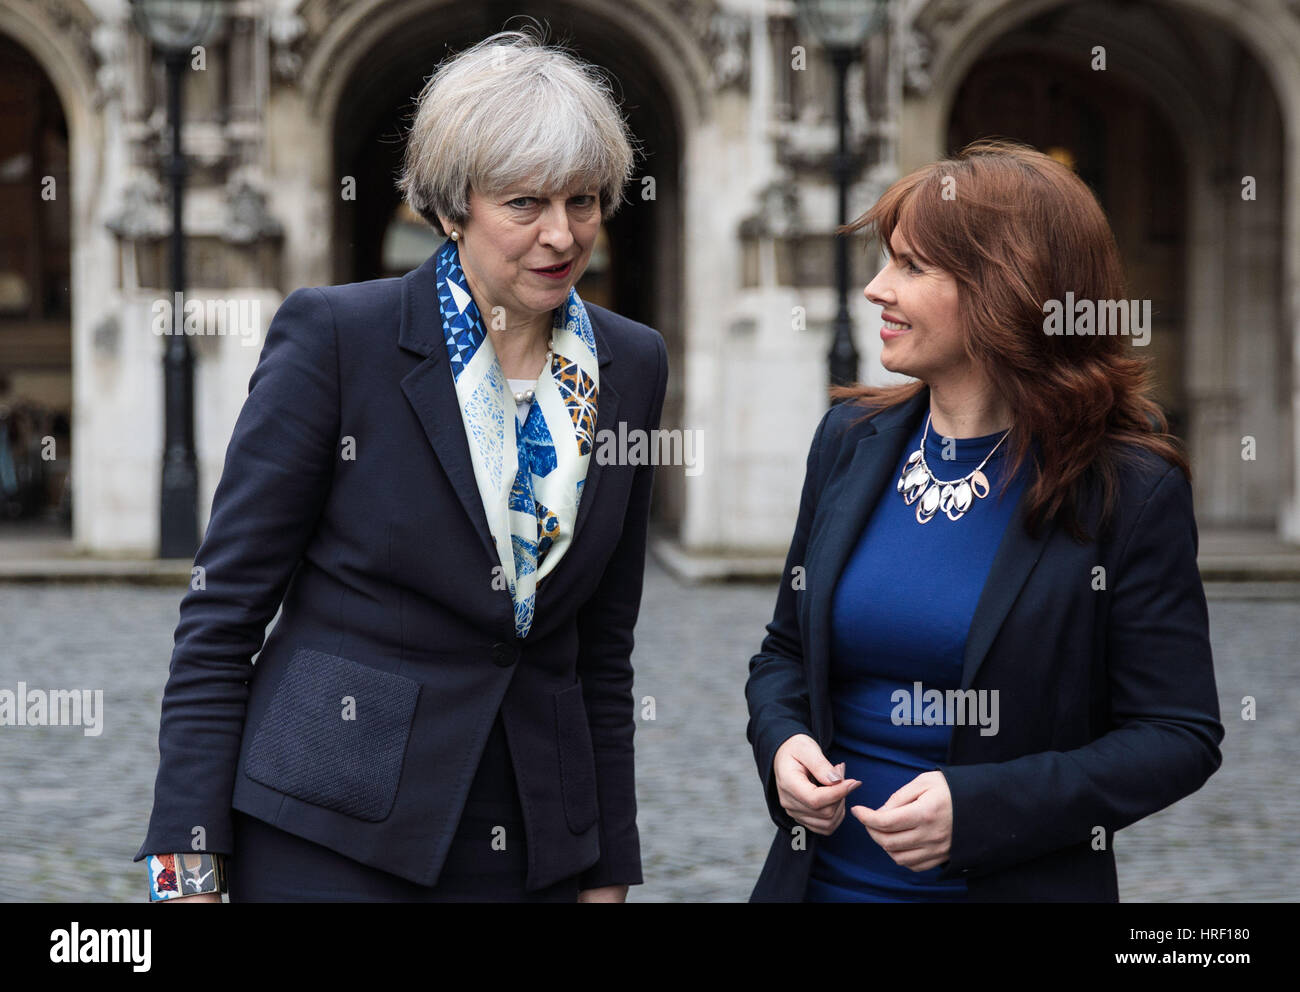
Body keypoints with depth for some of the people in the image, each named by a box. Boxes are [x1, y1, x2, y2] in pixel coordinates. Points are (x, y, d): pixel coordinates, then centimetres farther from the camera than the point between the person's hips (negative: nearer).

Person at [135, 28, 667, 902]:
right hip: (331, 841, -4)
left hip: (532, 848, 4)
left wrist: (608, 871, 9)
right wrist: (188, 861, -10)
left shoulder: (633, 367, 6)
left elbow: (604, 648, 11)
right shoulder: (334, 336, -8)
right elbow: (224, 608, -6)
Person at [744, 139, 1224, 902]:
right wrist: (782, 742, -9)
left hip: (1019, 883, -4)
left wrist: (978, 809, -22)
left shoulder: (1130, 488, -13)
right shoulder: (851, 440, 2)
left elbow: (1180, 737, -12)